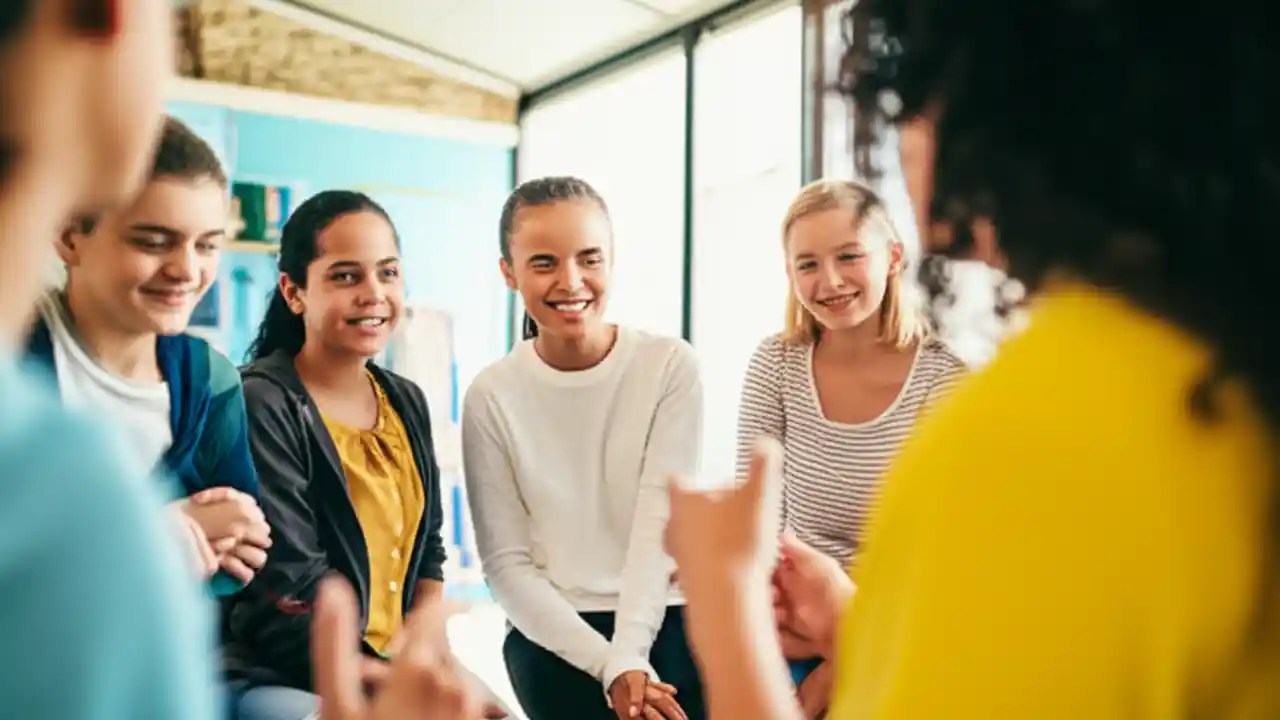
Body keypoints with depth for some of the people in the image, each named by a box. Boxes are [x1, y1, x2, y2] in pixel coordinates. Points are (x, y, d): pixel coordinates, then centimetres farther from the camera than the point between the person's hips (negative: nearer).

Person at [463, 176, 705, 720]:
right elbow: (506, 564, -3)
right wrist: (609, 665, -14)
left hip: (665, 617, 1)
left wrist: (631, 654, -19)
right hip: (554, 633, -1)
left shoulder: (669, 365, -2)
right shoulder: (492, 397, -2)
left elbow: (659, 520, -7)